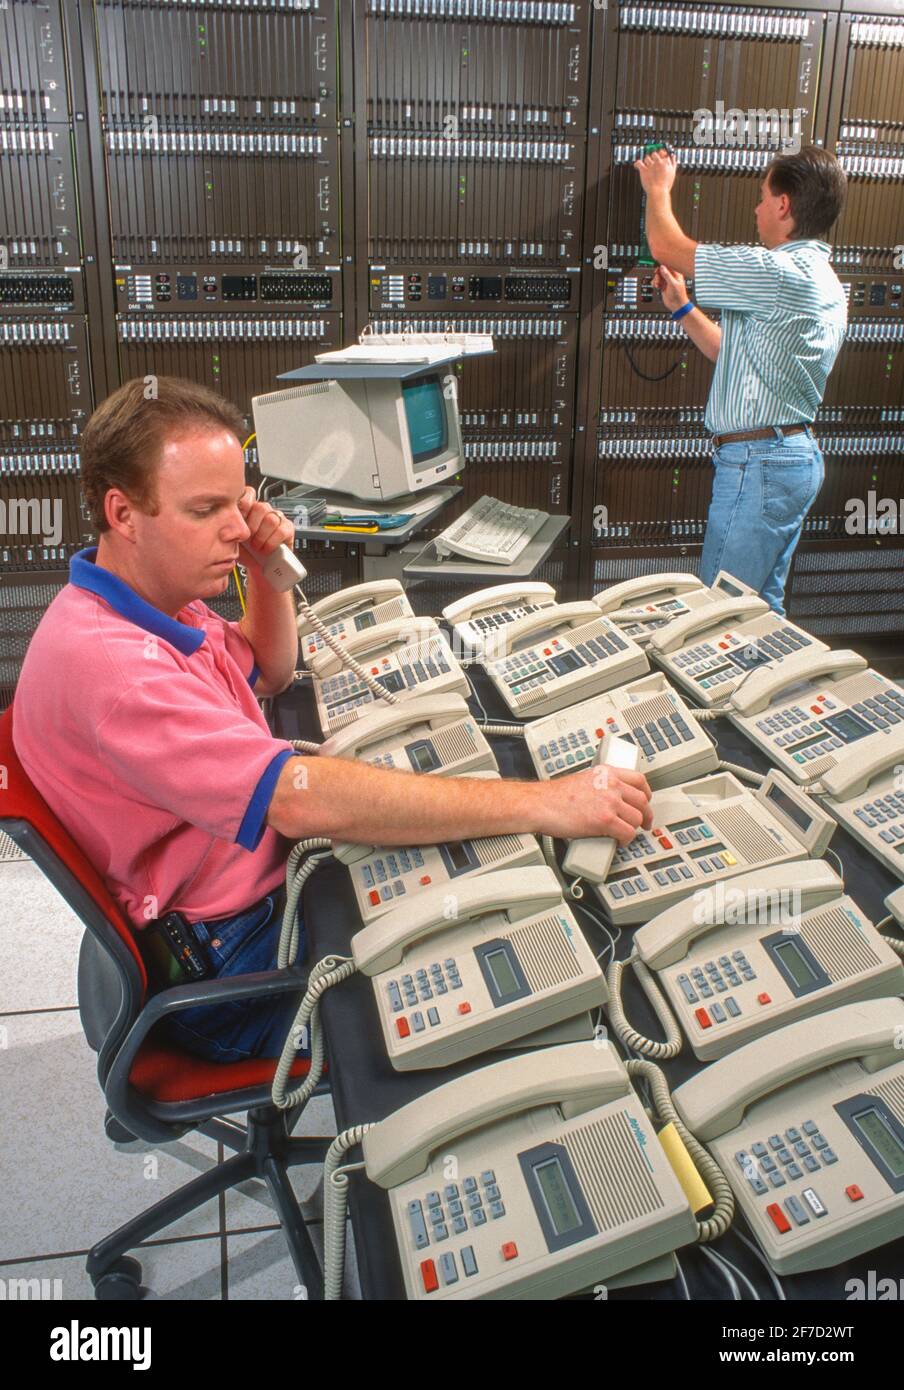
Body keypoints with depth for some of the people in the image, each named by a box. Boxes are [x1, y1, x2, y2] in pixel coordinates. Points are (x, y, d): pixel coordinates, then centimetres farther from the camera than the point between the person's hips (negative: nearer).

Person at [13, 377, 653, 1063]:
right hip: (229, 958, -9)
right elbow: (304, 798, -41)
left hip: (272, 869, 10)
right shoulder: (105, 660, -32)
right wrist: (545, 804, -40)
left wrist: (268, 569, -2)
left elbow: (270, 671, 19)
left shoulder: (144, 599, 3)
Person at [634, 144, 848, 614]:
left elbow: (666, 246, -11)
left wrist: (658, 188, 8)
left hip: (758, 462, -10)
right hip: (795, 455, 11)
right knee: (763, 608, 17)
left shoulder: (780, 274, -17)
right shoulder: (821, 281, 15)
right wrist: (682, 307, 18)